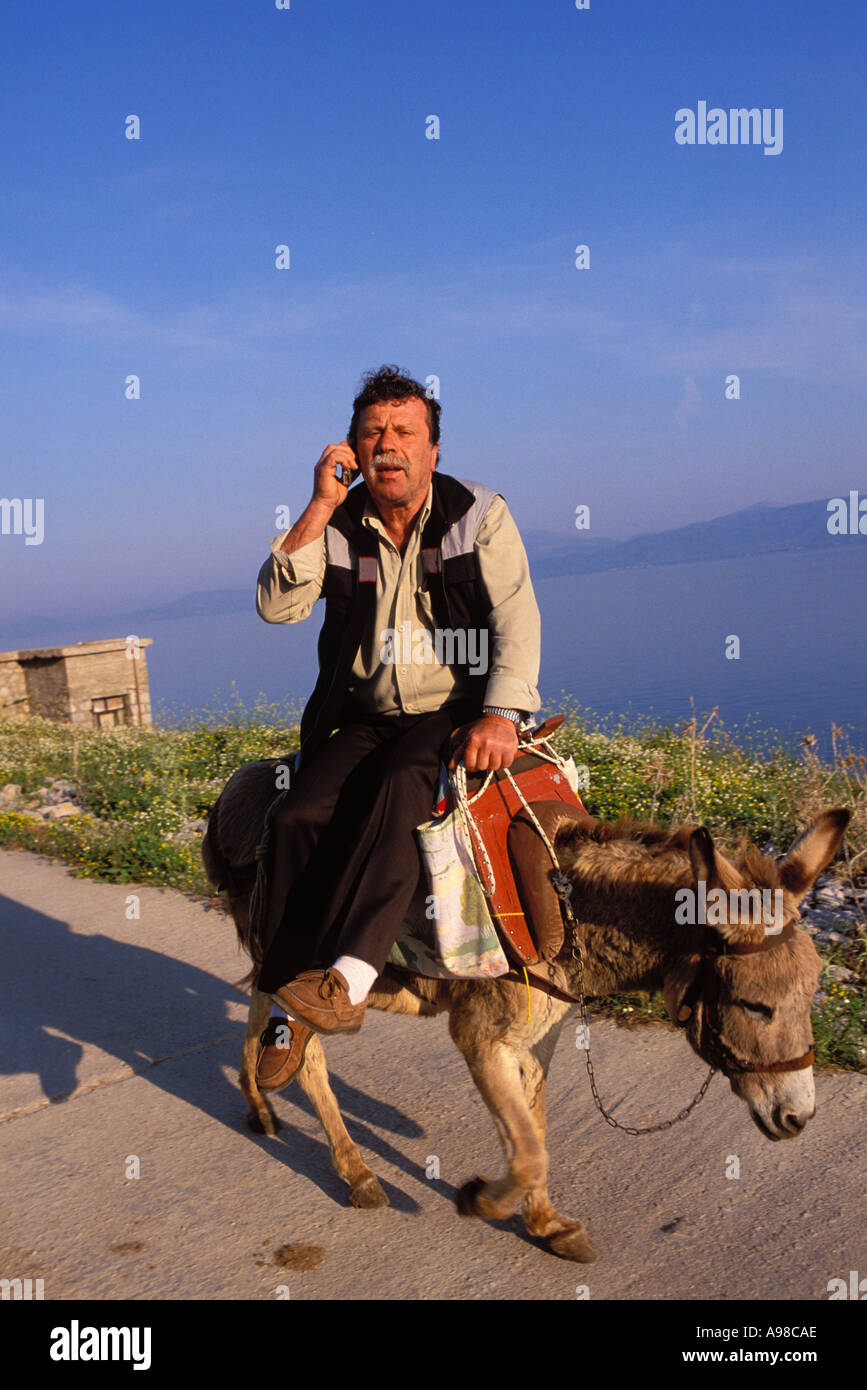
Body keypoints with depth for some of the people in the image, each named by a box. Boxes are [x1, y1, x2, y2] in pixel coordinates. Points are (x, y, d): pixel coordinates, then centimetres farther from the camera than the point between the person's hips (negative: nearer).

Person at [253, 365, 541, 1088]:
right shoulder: (337, 526, 5)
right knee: (300, 813, -21)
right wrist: (320, 507, -15)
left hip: (455, 711, -2)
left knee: (400, 790, -33)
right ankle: (290, 1008, -13)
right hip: (363, 716, 3)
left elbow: (517, 617, -9)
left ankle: (346, 981, -39)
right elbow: (277, 606, -8)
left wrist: (500, 713, -23)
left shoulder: (480, 514, 0)